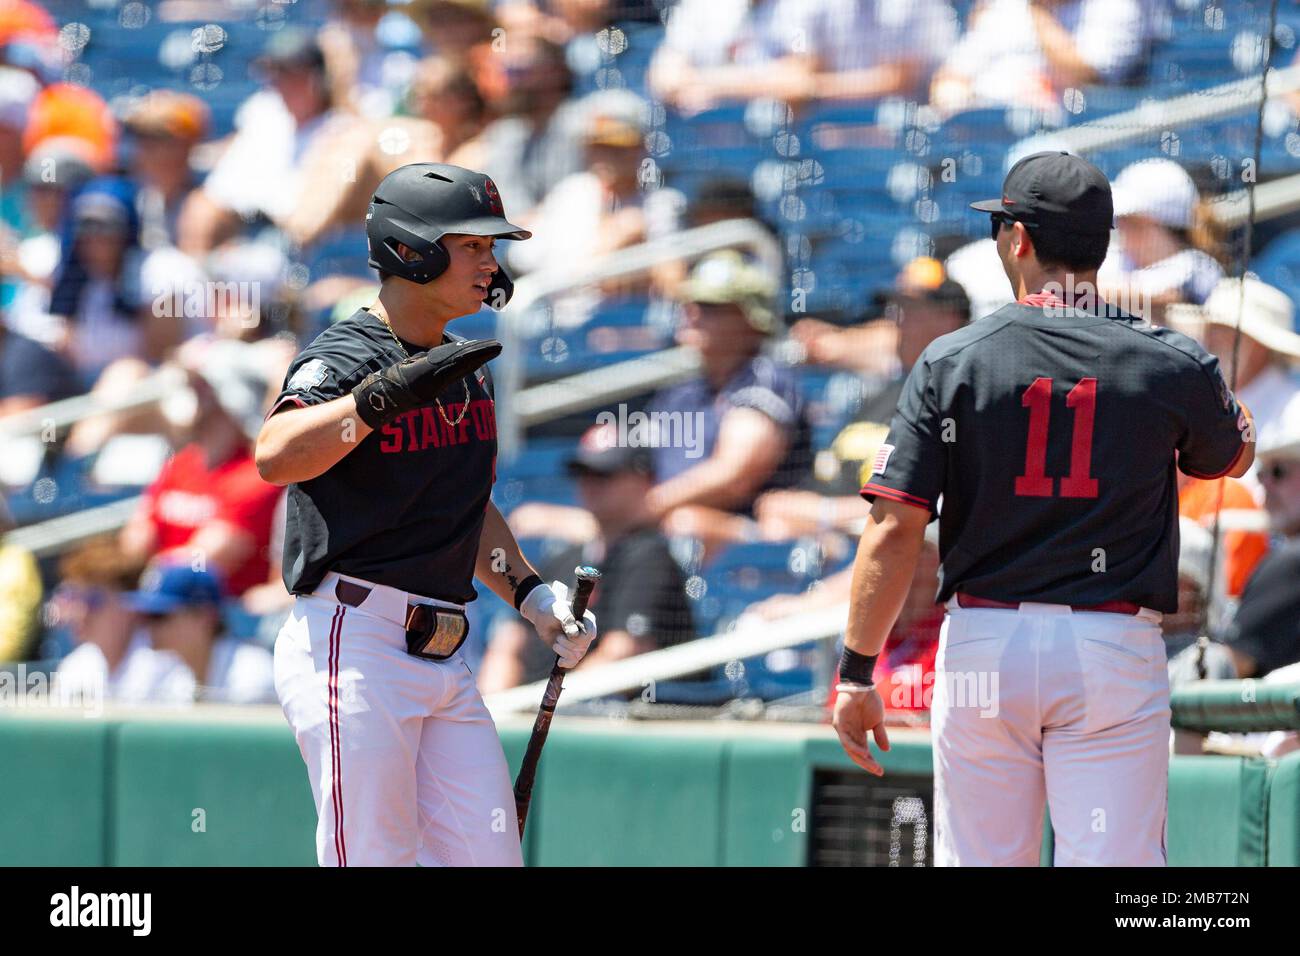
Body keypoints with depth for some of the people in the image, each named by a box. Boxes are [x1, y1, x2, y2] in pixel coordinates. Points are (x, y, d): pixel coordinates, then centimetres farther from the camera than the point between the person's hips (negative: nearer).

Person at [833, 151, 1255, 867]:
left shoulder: (952, 362, -3)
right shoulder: (1172, 364, -2)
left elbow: (893, 531, -7)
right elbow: (1234, 455, 20)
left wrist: (856, 672, -2)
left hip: (983, 643, 0)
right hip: (1115, 647, 0)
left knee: (979, 862, 8)